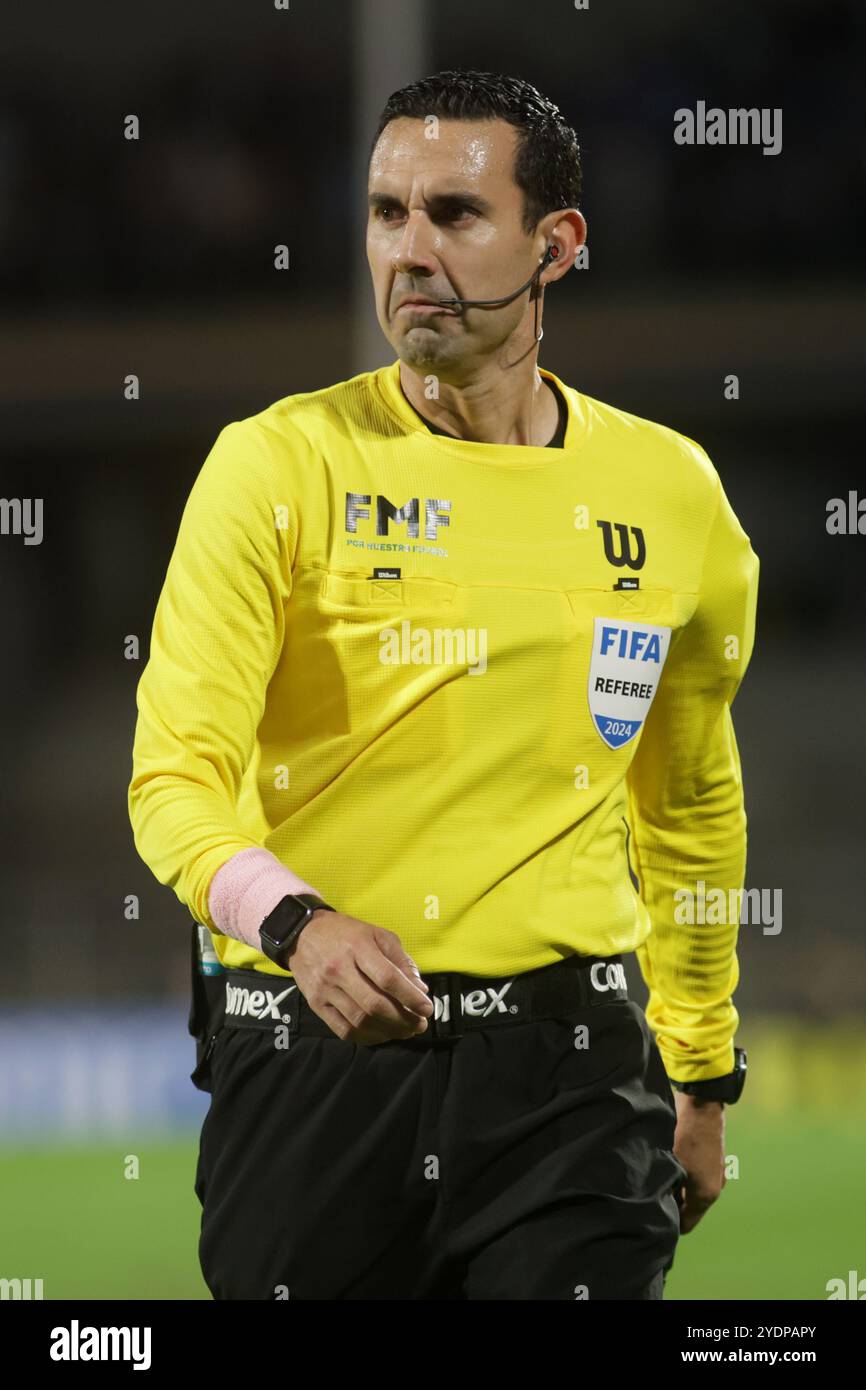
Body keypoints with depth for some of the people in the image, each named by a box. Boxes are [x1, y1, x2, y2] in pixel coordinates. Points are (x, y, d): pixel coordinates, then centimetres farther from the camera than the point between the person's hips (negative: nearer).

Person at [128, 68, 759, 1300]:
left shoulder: (672, 493, 8)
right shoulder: (278, 467, -3)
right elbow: (175, 773, -9)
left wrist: (702, 1077, 23)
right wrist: (296, 923, -29)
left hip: (566, 1068, 2)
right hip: (312, 1051, -2)